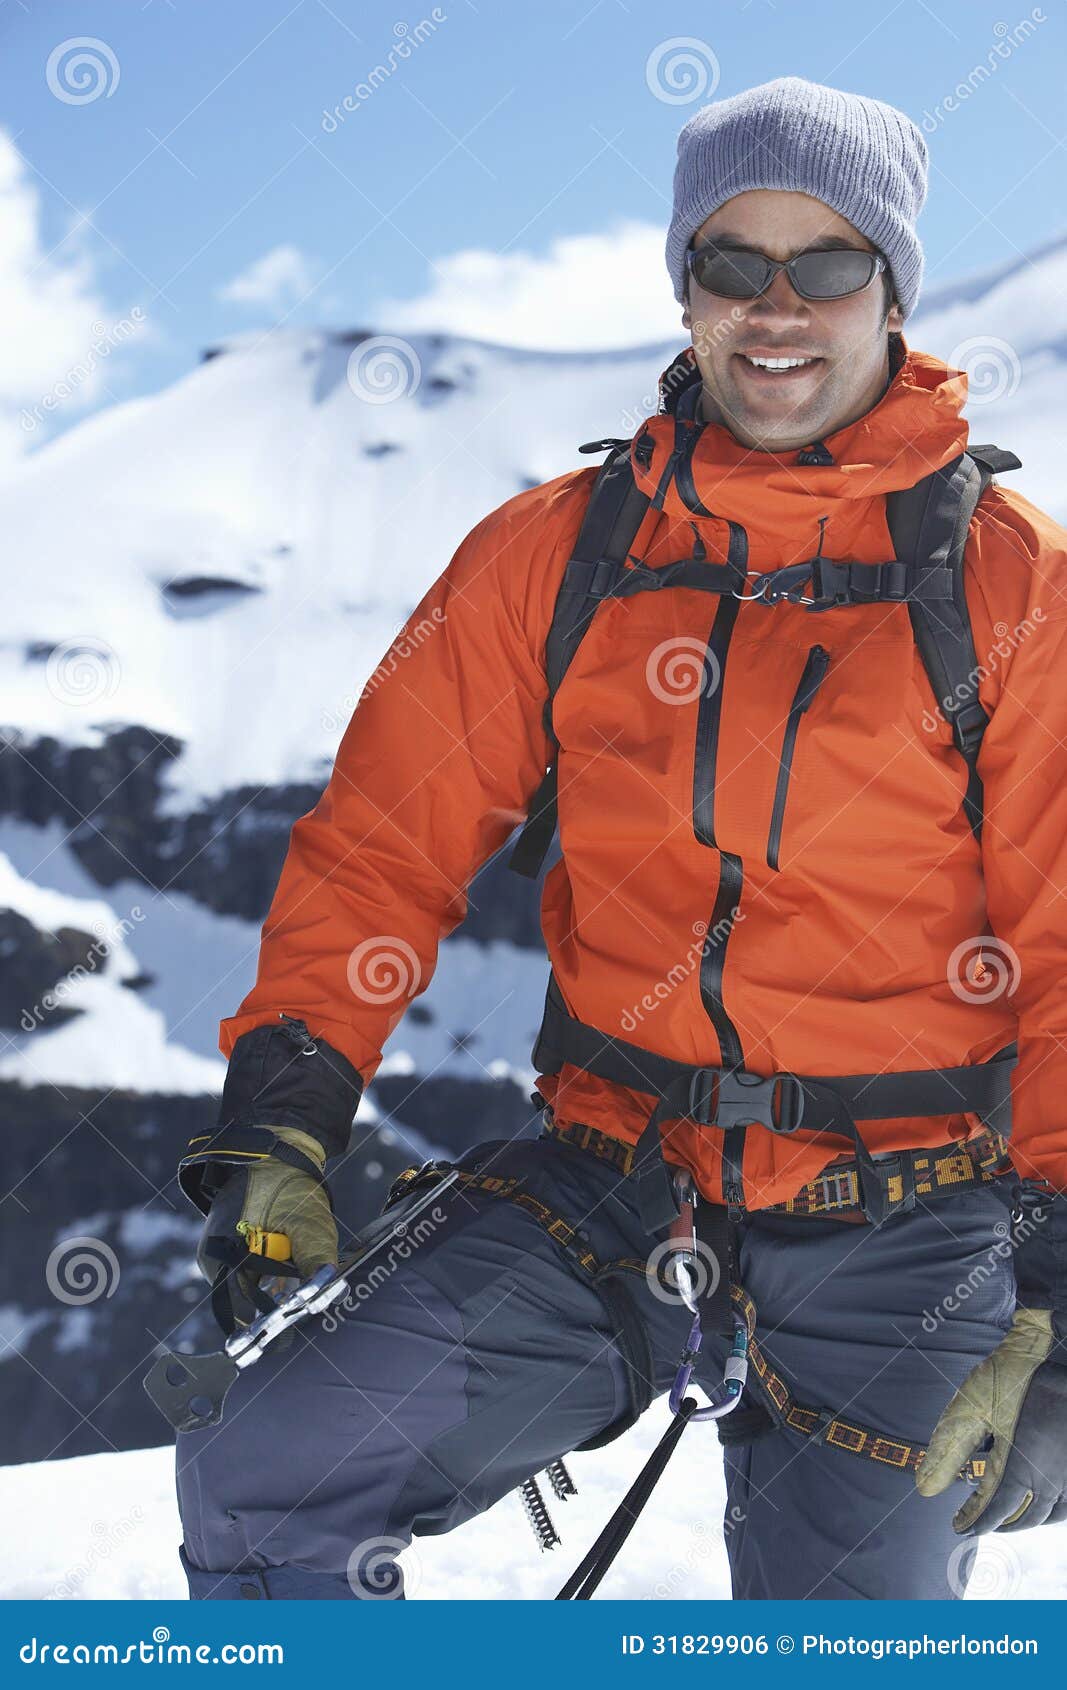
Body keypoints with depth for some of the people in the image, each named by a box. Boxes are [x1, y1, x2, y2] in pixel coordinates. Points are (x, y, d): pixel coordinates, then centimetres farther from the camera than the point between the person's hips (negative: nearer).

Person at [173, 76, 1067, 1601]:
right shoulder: (554, 555, 6)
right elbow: (384, 843, 7)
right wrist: (277, 1126, -3)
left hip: (899, 1235, -2)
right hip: (607, 1189, 2)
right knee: (263, 1480, -11)